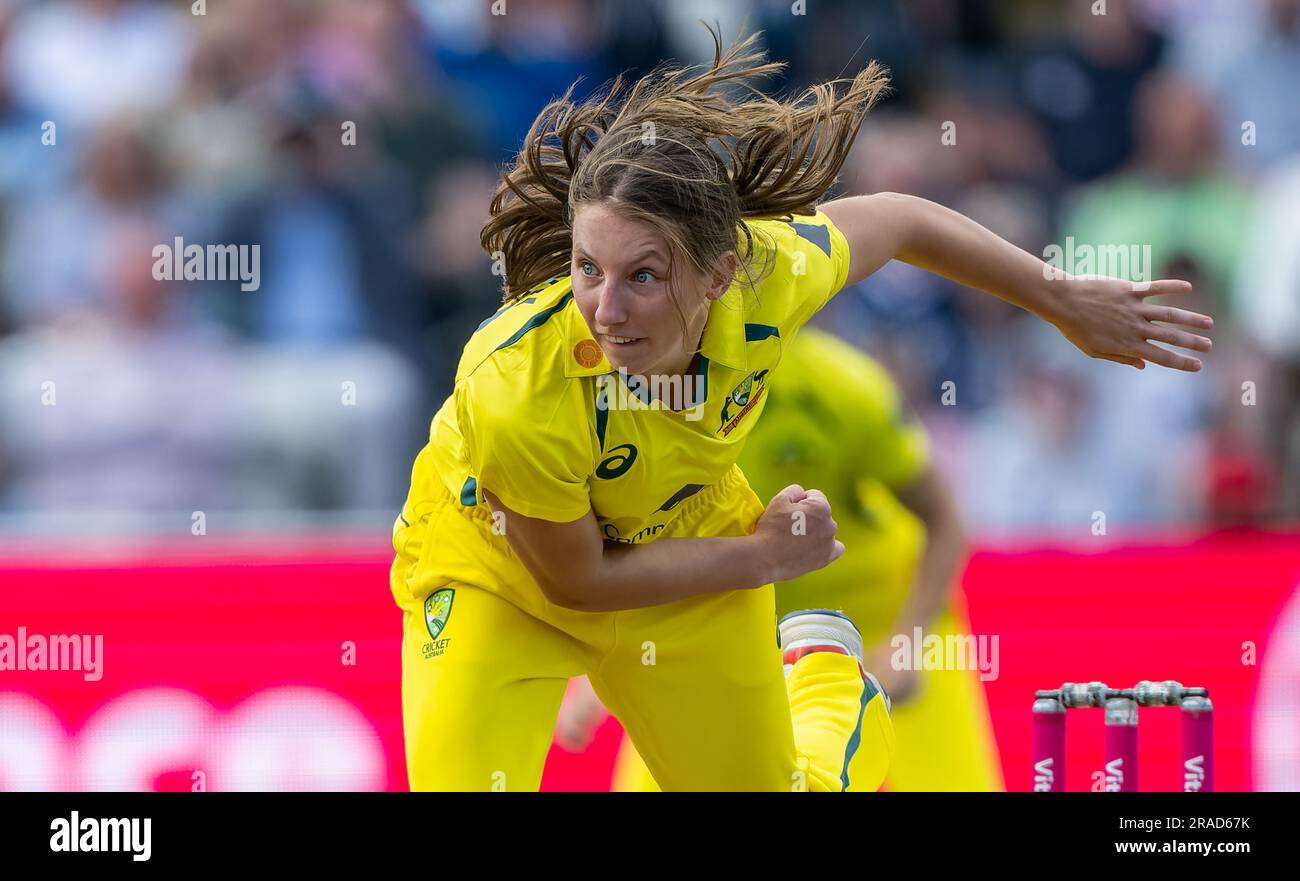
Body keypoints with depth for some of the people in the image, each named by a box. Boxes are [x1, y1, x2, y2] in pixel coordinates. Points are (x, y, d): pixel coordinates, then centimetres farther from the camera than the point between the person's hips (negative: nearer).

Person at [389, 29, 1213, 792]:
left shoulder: (769, 270, -30)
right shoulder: (513, 389, -41)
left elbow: (898, 221, -6)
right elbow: (573, 578, -23)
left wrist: (1065, 301, 7)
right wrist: (765, 556, -16)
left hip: (687, 550, 4)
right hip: (498, 568, -3)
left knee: (779, 784, 16)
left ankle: (827, 670, 48)